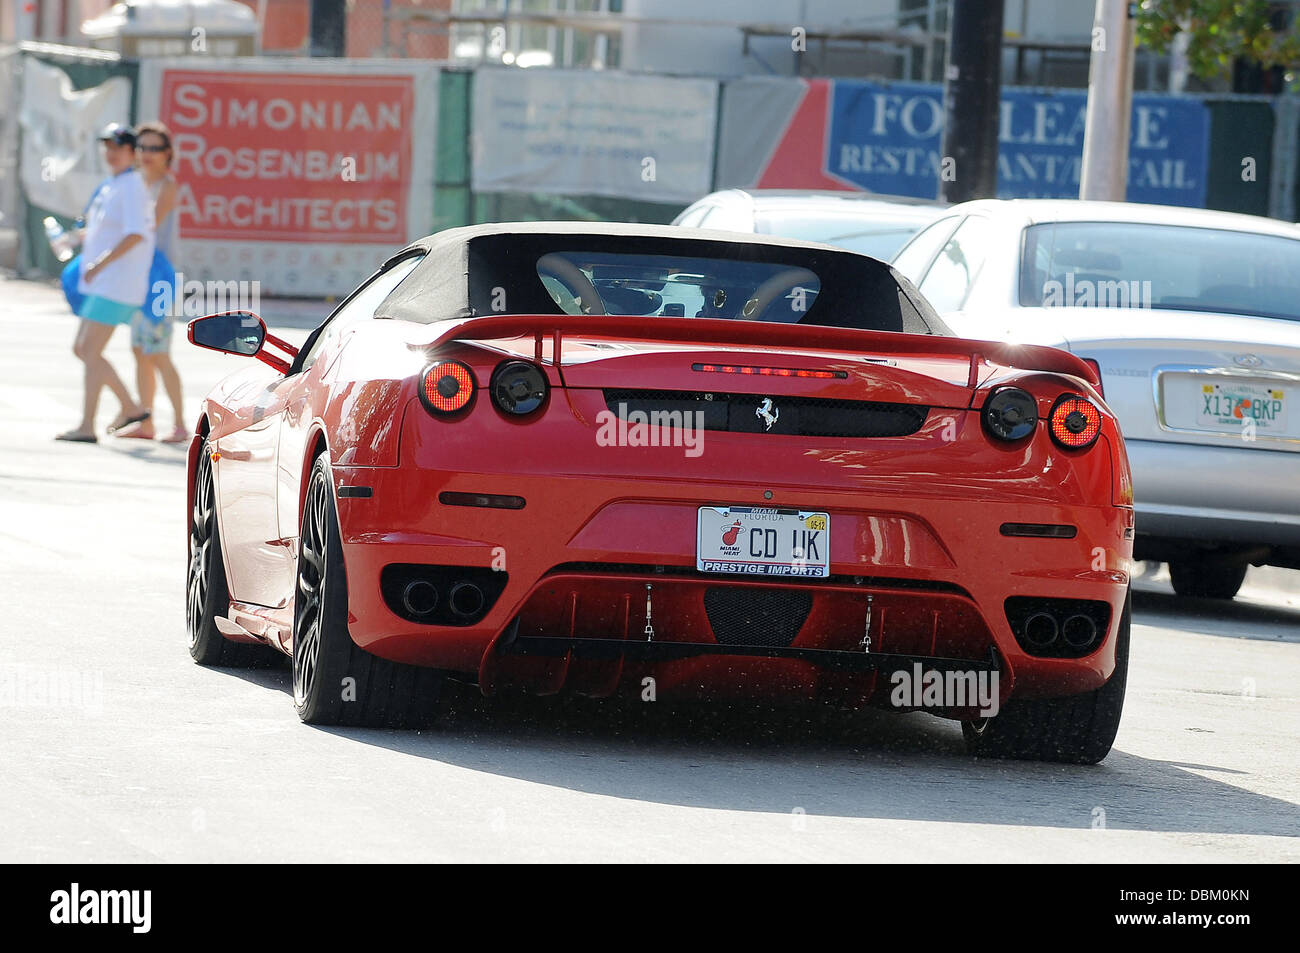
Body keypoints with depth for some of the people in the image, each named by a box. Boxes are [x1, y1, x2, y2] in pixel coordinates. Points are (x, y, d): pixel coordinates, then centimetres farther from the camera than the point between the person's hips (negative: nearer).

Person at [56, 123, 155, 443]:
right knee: (82, 349, 12)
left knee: (91, 352, -11)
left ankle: (86, 426, -9)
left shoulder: (132, 186, -13)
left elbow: (136, 233, -25)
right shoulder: (110, 188, 17)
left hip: (118, 284, -10)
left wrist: (101, 263, -28)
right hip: (101, 284, 10)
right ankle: (130, 407, 18)